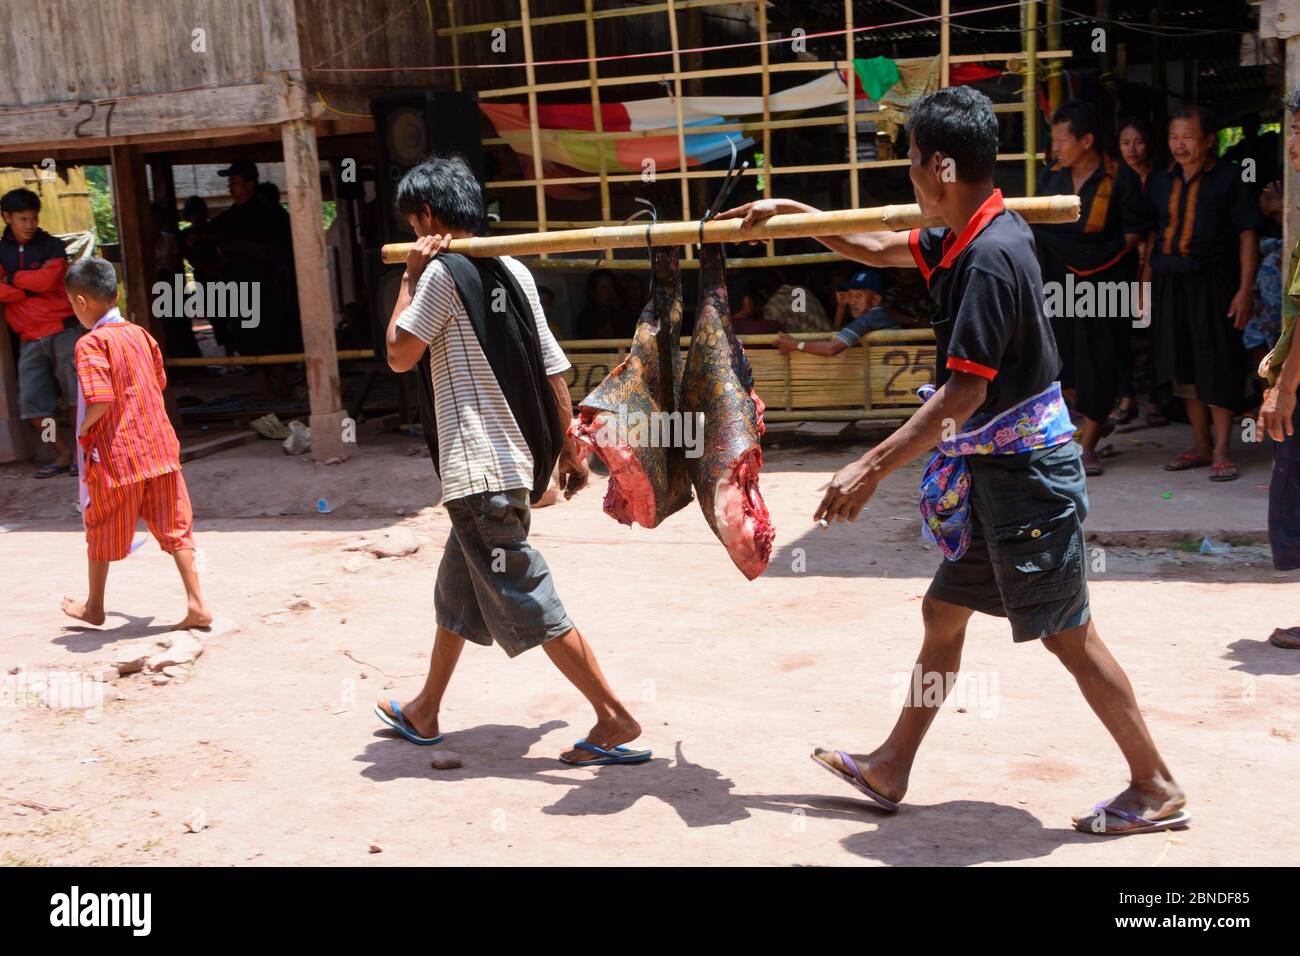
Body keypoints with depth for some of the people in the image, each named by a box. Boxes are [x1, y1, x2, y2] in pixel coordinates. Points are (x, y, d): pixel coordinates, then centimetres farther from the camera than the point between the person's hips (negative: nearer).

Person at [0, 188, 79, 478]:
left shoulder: (51, 246, 2)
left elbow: (47, 279, -15)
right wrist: (31, 288, -12)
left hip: (62, 330, -4)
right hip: (30, 339, 4)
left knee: (77, 393, -6)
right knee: (32, 404, 3)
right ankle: (64, 454, 15)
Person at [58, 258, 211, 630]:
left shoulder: (91, 343, -14)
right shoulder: (140, 334, 6)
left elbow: (99, 400, -23)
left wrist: (83, 430, -7)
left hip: (115, 453, -5)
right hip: (159, 445, 5)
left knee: (102, 530, 13)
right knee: (174, 527, 7)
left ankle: (94, 607, 29)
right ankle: (196, 604, 2)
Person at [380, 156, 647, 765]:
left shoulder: (442, 272, -12)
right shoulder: (512, 271, 10)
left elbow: (399, 356, -8)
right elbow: (553, 368, 10)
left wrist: (410, 275, -3)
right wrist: (569, 449, 14)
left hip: (477, 465, -9)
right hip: (514, 457, 9)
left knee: (526, 602, -5)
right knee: (456, 590, 20)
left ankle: (615, 719, -2)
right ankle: (424, 713, 34)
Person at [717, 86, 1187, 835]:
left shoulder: (991, 256, -23)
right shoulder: (967, 238, 7)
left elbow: (965, 392, -26)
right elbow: (878, 250, 24)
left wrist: (873, 468, -24)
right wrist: (792, 212, 24)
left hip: (1026, 472, -10)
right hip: (994, 472, 10)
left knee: (1068, 634, 0)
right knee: (943, 612, 16)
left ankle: (1157, 789, 16)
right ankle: (892, 768, 29)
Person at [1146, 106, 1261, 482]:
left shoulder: (1228, 178, -4)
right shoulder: (1160, 182, 10)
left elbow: (1247, 235, -4)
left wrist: (1245, 289, -11)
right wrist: (1146, 283, 8)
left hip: (1212, 282, -5)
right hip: (1170, 283, 5)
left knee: (1218, 365, -3)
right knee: (1183, 366, 10)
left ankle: (1221, 451, 4)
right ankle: (1202, 446, 22)